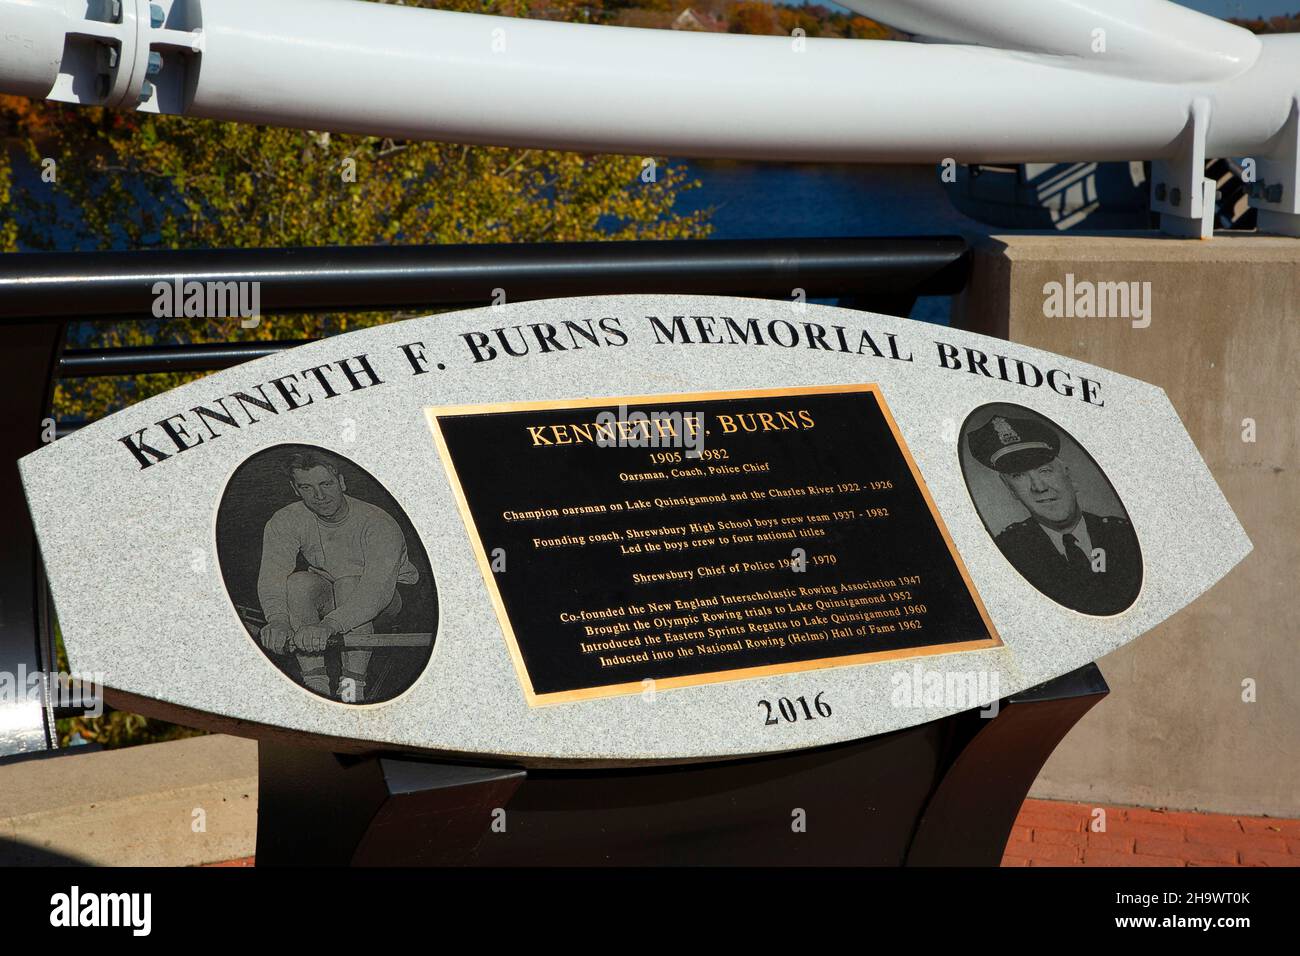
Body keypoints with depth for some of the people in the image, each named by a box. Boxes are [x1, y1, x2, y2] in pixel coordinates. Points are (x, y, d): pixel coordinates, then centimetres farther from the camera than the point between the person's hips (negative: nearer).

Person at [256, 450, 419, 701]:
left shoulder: (378, 523, -29)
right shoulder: (286, 522, -15)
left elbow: (378, 586, -42)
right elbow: (272, 573, -29)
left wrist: (329, 626, -57)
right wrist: (278, 619, -51)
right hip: (330, 596, 3)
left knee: (349, 582, -36)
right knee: (298, 583, -29)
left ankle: (353, 688, -33)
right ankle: (317, 684, -26)